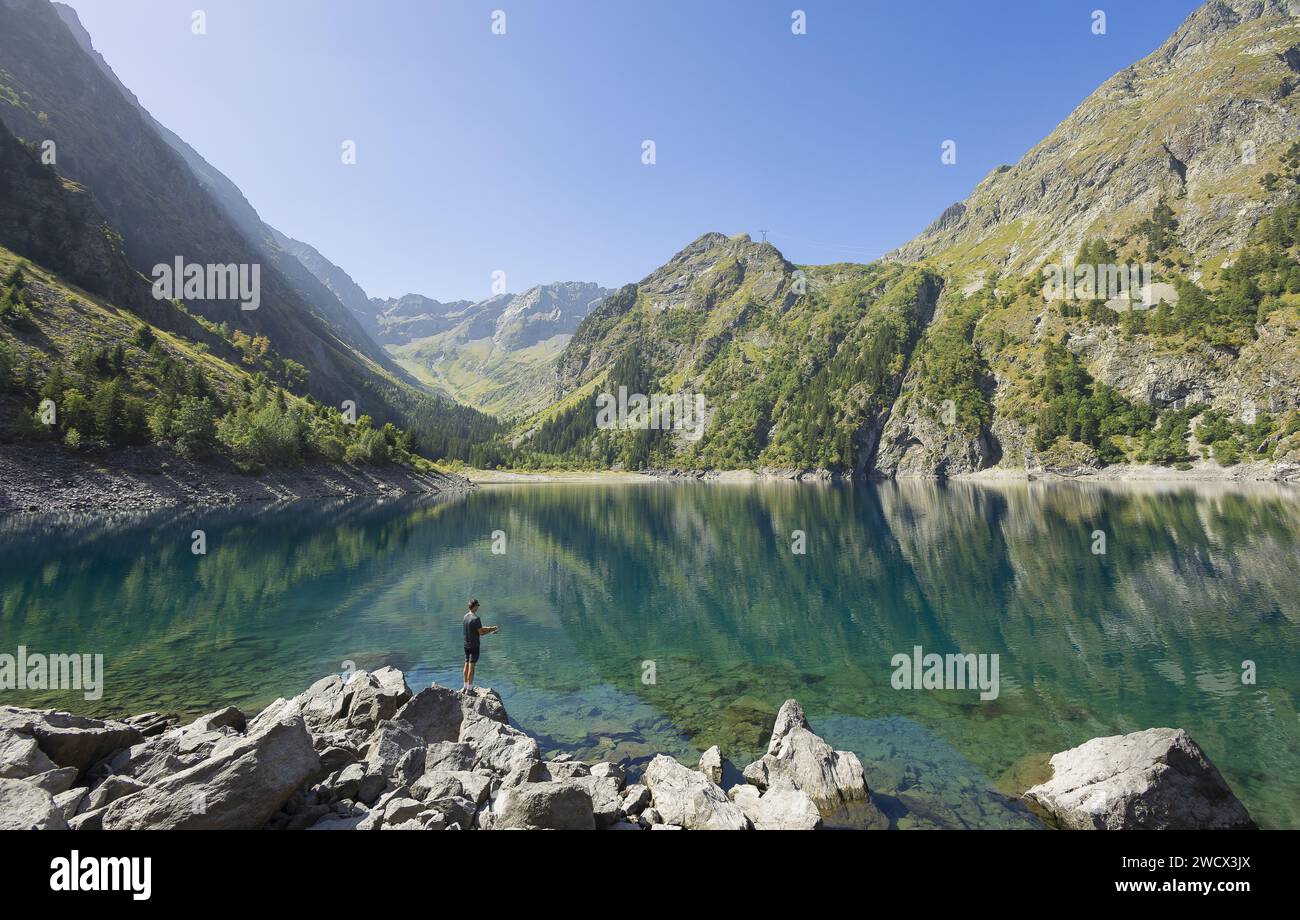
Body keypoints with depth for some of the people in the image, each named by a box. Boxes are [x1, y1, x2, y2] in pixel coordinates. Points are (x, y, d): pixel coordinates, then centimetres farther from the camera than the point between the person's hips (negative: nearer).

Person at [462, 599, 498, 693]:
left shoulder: (466, 616, 5)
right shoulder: (476, 619, -21)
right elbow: (481, 633, -16)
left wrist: (490, 629, 15)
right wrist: (493, 629, -6)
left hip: (466, 645, 8)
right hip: (474, 646, -8)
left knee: (467, 664, 15)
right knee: (471, 666, 0)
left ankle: (465, 686, 25)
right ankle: (469, 688, 6)